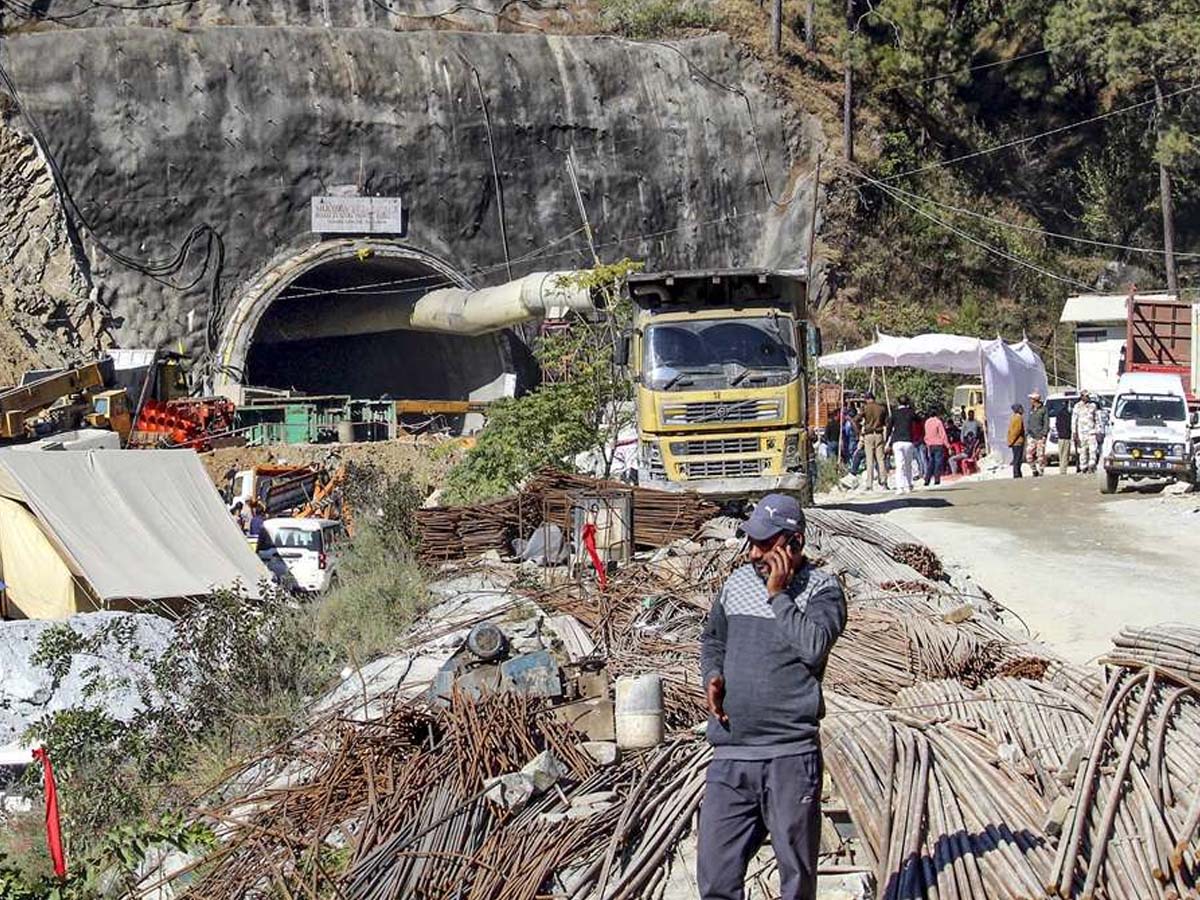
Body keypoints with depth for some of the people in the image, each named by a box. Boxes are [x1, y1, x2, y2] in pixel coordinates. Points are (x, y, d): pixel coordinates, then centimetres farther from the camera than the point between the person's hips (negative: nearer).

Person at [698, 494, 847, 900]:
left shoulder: (822, 589, -3)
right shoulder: (737, 582, 12)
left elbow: (813, 647, -20)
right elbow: (712, 640, 26)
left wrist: (778, 594, -13)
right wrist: (712, 677, 6)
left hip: (790, 755, -4)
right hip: (730, 752, 5)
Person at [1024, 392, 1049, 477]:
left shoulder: (1043, 409, -3)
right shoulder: (1030, 410, 14)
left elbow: (1046, 423, -5)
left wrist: (1043, 434, -12)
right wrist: (1027, 433, 9)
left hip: (1040, 436, -5)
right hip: (1031, 436, 5)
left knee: (1040, 455, -4)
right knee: (1029, 455, -3)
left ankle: (1040, 473, 5)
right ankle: (1034, 470, 14)